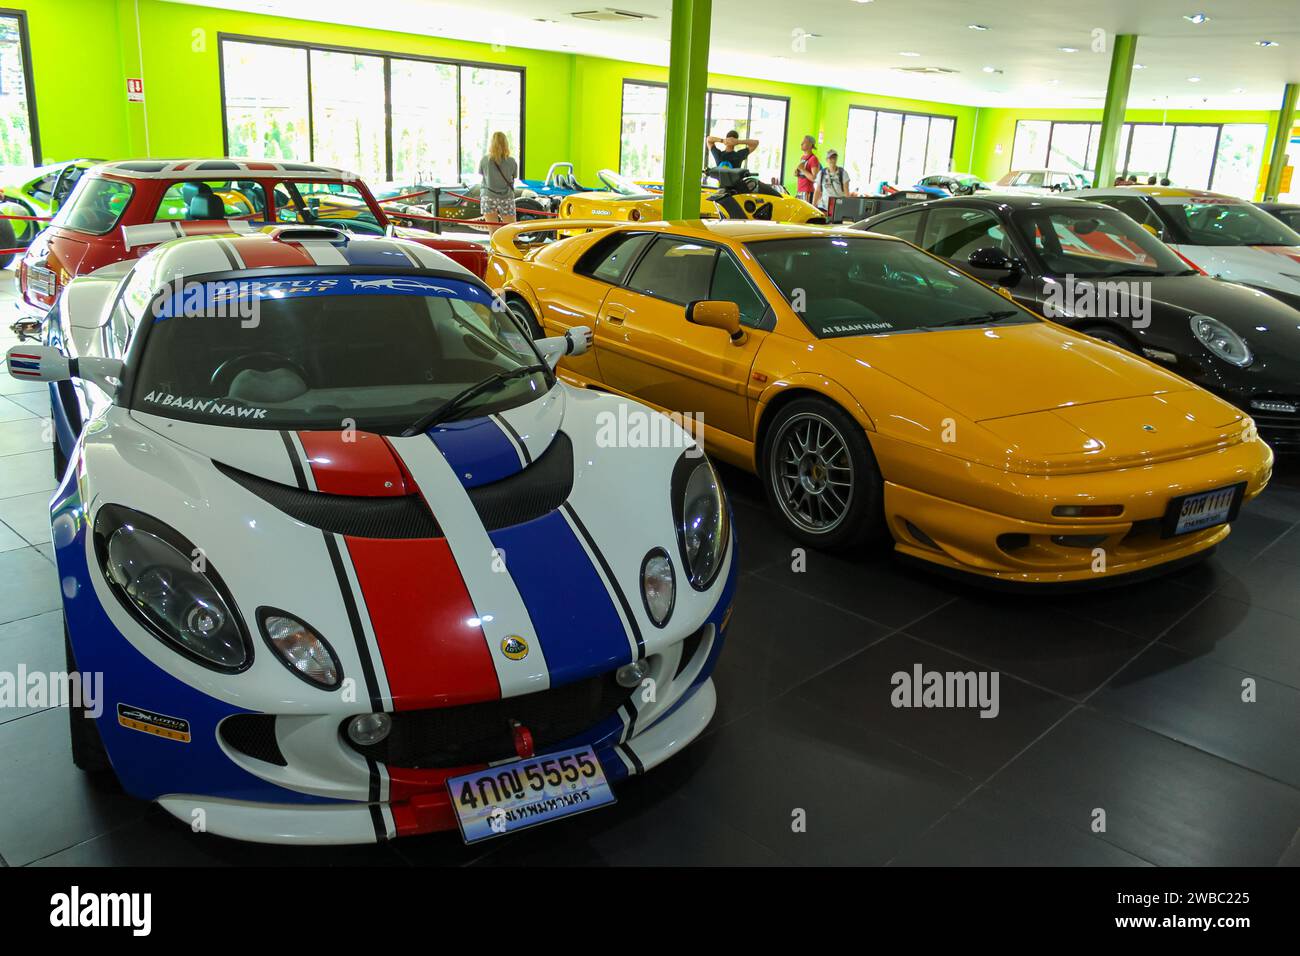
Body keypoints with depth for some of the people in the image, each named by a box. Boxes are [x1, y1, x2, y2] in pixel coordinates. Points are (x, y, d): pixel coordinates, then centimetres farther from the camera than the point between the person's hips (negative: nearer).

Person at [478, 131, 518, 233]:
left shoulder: (484, 160, -5)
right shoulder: (511, 161, -6)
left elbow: (480, 174, 6)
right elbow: (514, 177, 0)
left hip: (488, 198, 0)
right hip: (507, 199, 0)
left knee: (493, 233, 4)